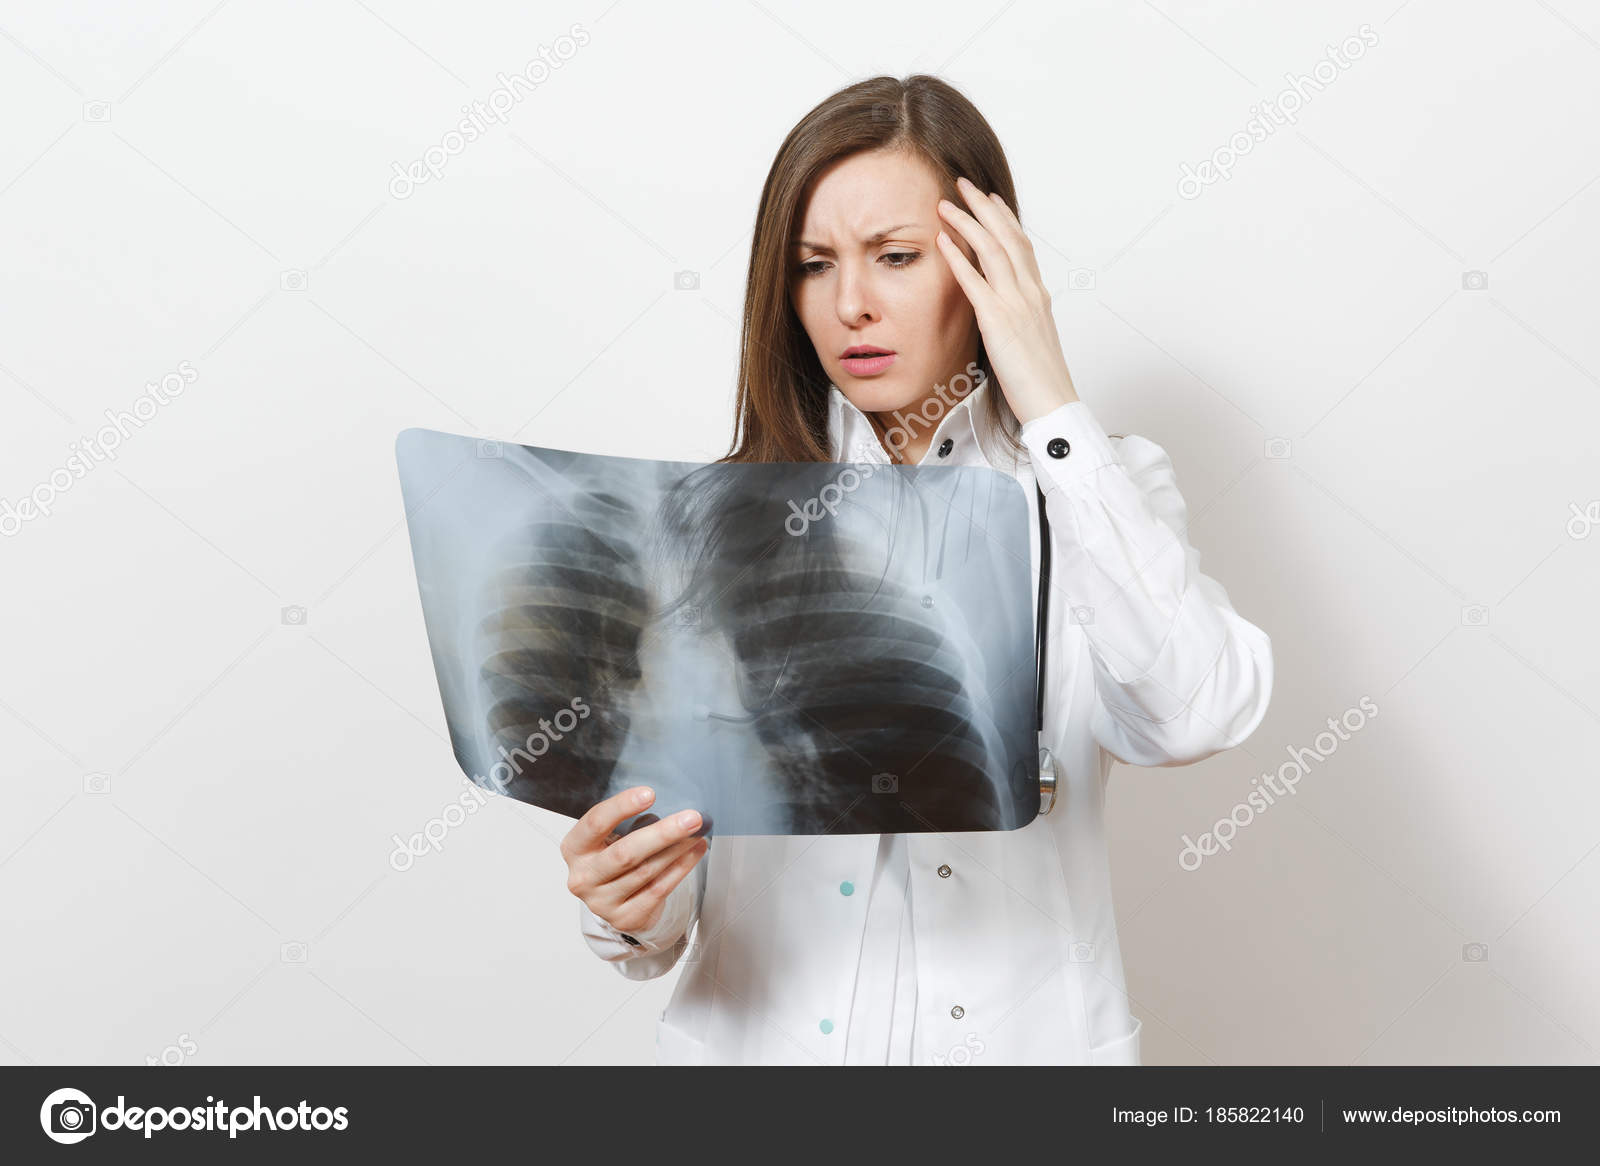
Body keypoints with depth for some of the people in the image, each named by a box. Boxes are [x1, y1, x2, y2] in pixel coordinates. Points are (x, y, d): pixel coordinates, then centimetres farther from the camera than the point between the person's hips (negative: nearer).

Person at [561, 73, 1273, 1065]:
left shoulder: (1099, 489, 4)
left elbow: (1196, 717, -16)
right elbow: (674, 853, 3)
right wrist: (627, 913, -19)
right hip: (762, 1032, 2)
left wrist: (1050, 404, -11)